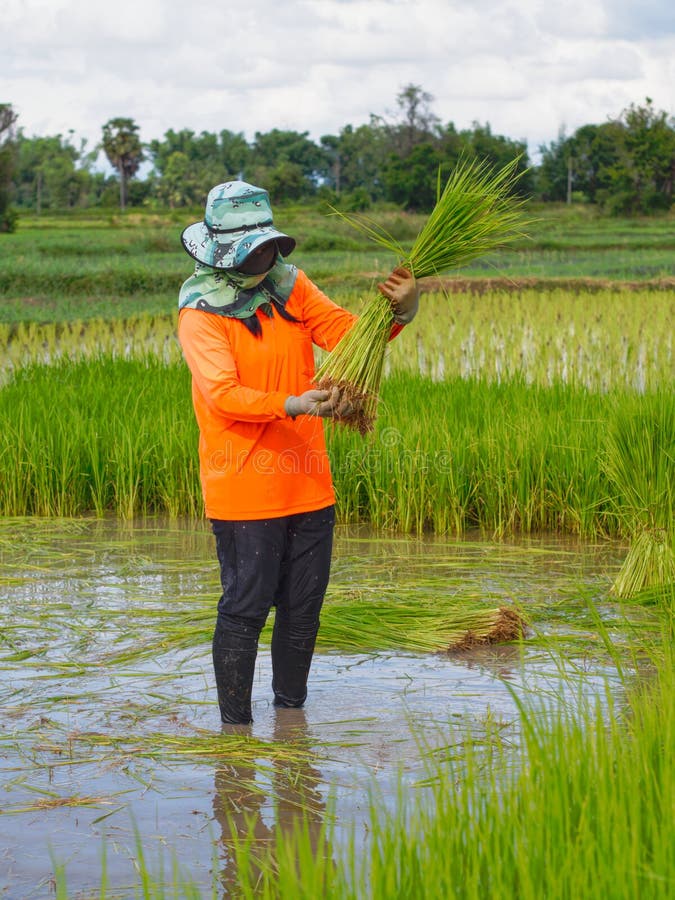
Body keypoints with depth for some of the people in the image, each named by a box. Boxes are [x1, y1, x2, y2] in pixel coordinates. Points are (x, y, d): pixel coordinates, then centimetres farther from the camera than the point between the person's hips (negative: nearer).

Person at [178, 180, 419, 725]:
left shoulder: (290, 286, 6)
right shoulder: (201, 312, -10)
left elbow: (345, 333, -3)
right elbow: (222, 393, -23)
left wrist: (398, 313, -23)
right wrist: (293, 405, -37)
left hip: (307, 484, 6)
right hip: (243, 490, -6)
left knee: (303, 605, 15)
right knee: (245, 608, -2)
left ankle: (290, 708, 33)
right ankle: (235, 725, 10)